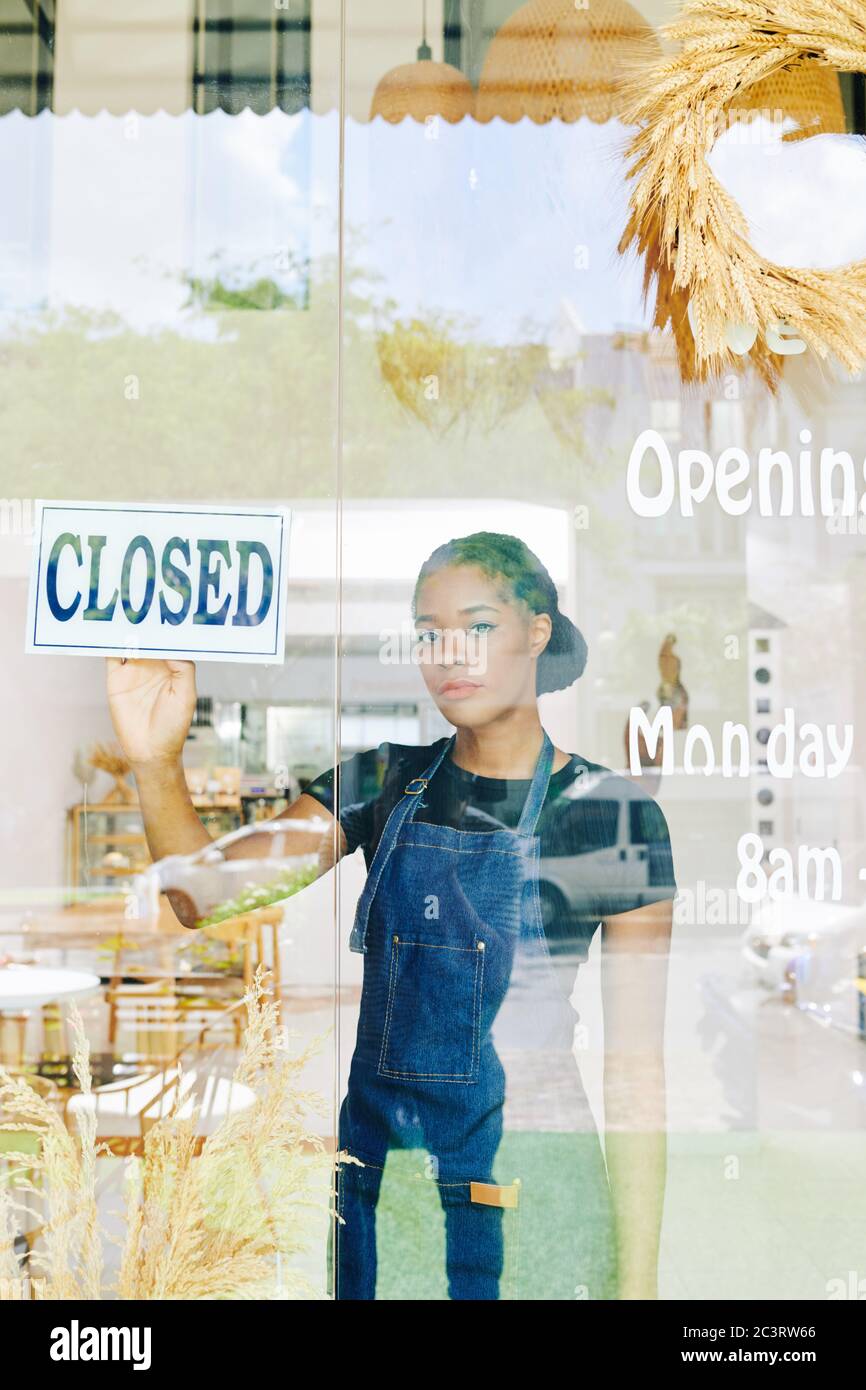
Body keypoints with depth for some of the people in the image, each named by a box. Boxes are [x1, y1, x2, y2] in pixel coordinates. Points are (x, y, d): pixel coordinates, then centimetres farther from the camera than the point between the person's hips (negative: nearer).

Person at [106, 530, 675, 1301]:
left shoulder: (612, 814, -9)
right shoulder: (381, 783, 1)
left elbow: (636, 1066, -7)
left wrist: (638, 1276, -7)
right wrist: (158, 764, -29)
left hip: (527, 1191, -3)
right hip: (374, 1165, 3)